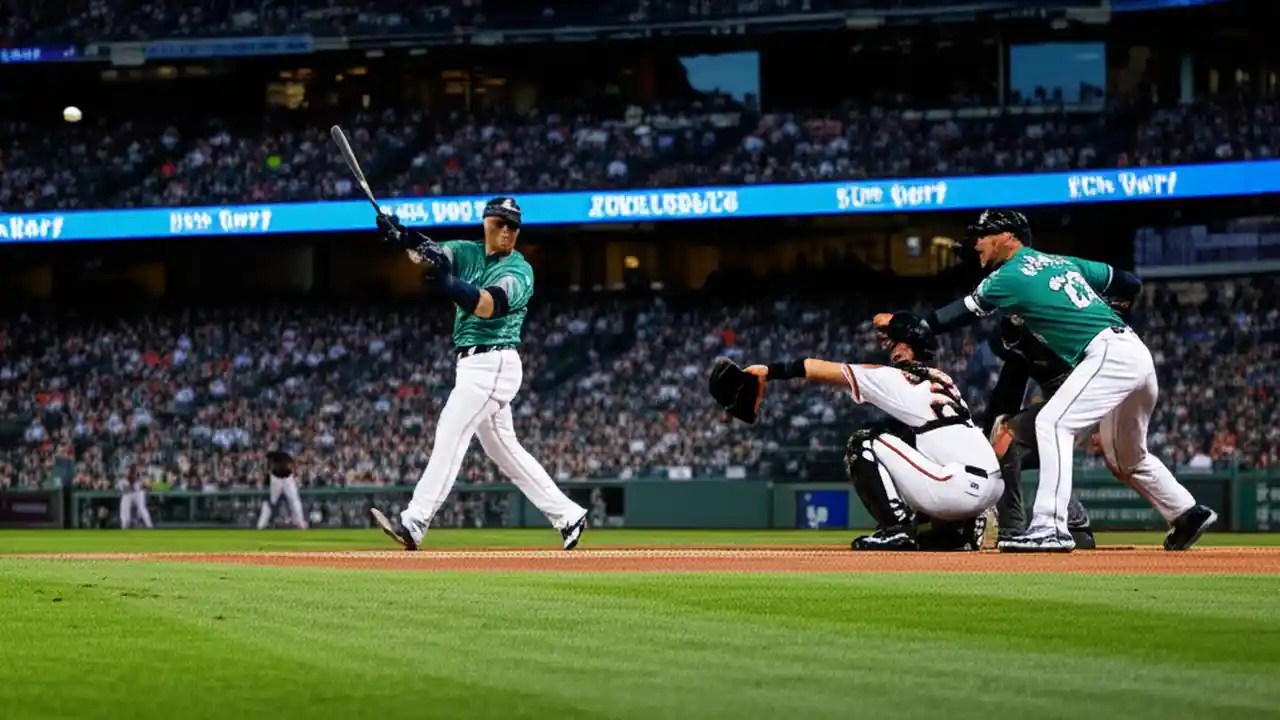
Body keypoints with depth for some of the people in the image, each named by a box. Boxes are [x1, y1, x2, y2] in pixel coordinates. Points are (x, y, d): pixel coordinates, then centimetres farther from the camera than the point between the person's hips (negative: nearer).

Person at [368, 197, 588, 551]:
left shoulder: (519, 270, -10)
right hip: (473, 365, 8)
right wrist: (403, 239, -30)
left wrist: (447, 282, -45)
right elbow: (431, 253, -6)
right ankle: (567, 515, 20)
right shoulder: (467, 253, 10)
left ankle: (413, 525, -20)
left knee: (450, 435, -15)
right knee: (504, 449, 14)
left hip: (494, 365, -8)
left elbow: (488, 305, -27)